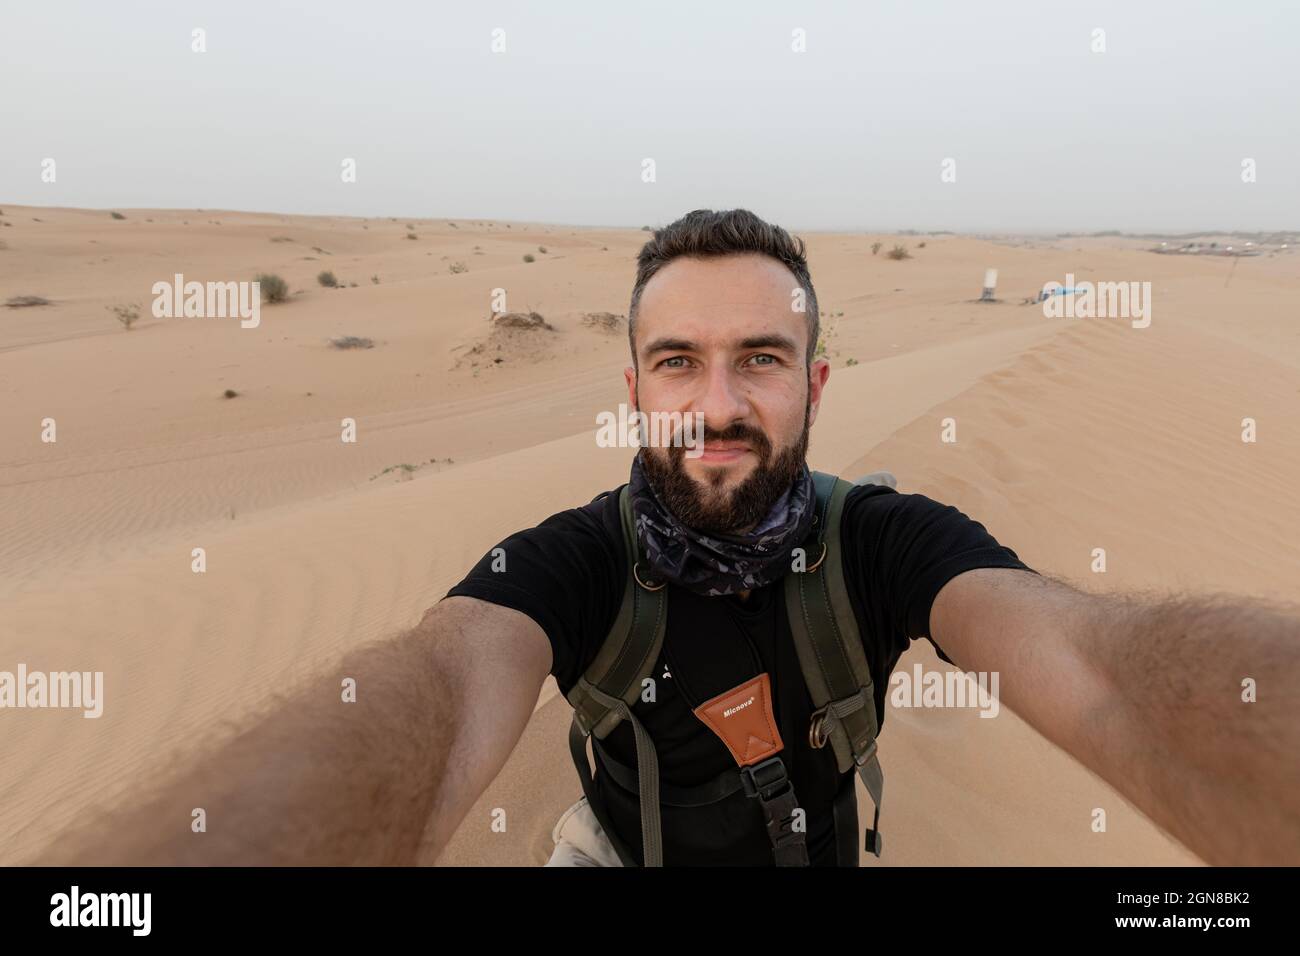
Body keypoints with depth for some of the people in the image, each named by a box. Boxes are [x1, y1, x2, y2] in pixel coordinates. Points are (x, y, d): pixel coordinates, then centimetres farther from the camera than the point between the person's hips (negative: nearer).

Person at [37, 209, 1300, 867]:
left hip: (809, 851, 1)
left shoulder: (882, 540, -27)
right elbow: (440, 684, -51)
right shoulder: (573, 559, -29)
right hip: (621, 849, 0)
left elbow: (1090, 659, -48)